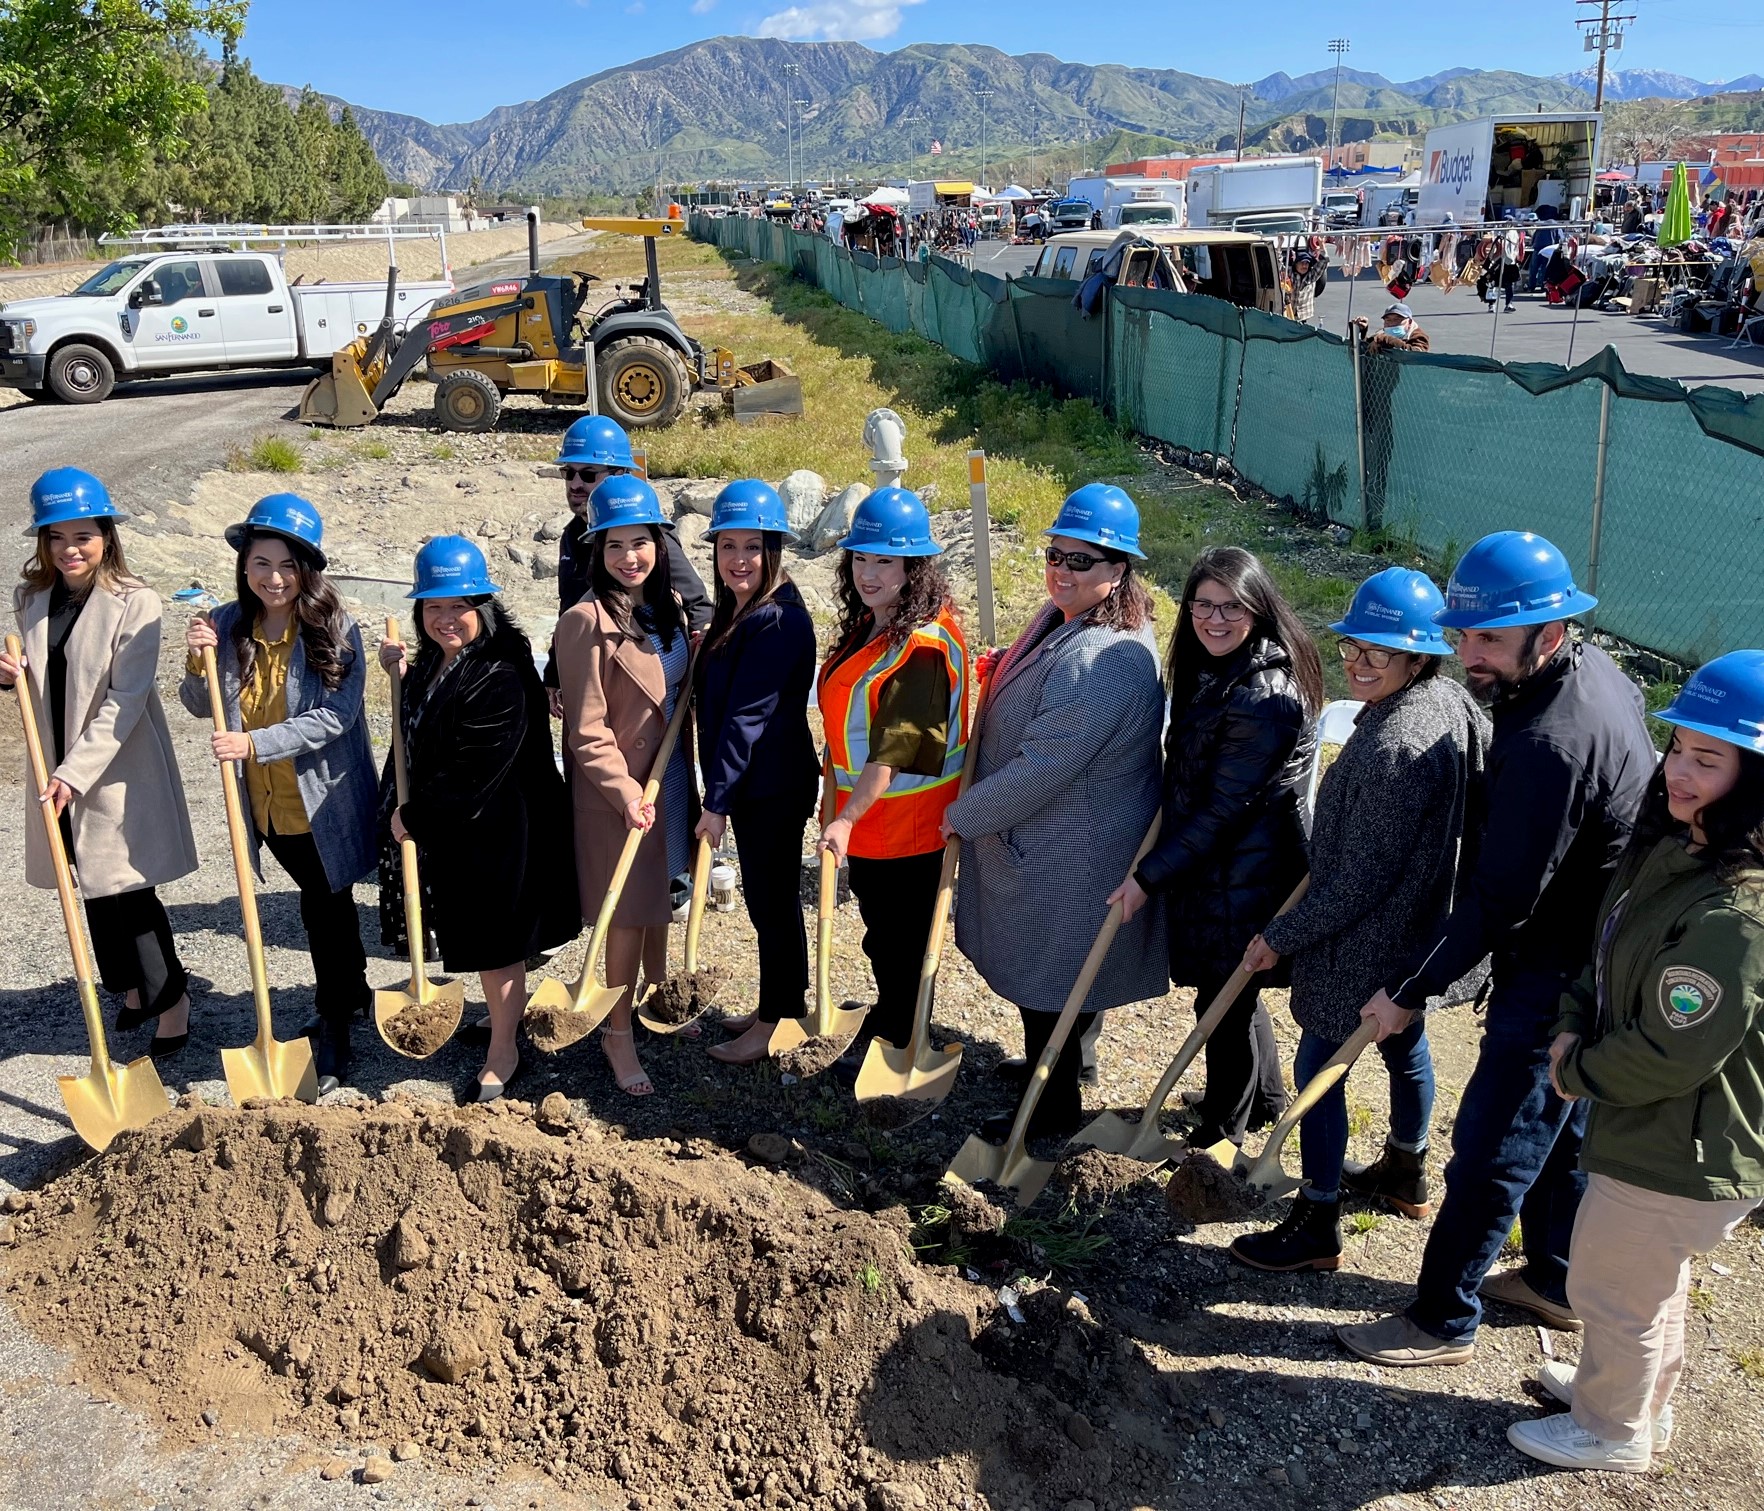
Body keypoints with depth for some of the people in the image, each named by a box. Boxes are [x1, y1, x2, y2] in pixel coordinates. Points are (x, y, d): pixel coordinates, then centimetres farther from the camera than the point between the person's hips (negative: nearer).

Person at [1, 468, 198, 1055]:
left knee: (127, 891, -2)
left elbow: (125, 699, -18)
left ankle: (170, 997, 14)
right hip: (61, 770, 6)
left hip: (120, 771, -6)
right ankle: (134, 985, 34)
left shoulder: (135, 603, -14)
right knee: (94, 888, 15)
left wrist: (76, 773, -21)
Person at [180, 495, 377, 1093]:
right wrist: (198, 663, -14)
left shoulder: (336, 631, -16)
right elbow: (201, 708, 6)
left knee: (324, 907, 4)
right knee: (326, 901, 22)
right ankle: (354, 992, 42)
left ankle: (333, 1030, 18)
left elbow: (333, 717, -22)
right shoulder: (227, 625, -3)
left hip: (323, 805, -5)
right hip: (268, 807, 5)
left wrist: (256, 743, -28)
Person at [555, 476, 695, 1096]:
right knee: (629, 911, 2)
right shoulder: (586, 622, -18)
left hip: (670, 775, 7)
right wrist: (626, 791, -20)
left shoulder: (669, 605, 4)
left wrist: (683, 778, 6)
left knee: (661, 895, 20)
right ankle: (618, 1034, 17)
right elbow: (587, 731, -17)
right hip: (618, 787, -7)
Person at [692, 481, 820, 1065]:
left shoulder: (778, 620, -21)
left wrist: (717, 799, -20)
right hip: (753, 784, 9)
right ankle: (781, 1004, 34)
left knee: (771, 901, 3)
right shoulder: (739, 610, 10)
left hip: (773, 788, -9)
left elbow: (748, 715, -22)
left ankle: (773, 1022, 18)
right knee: (768, 898, 19)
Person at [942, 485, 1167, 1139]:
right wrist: (1003, 673, 2)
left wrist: (963, 815, -16)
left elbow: (1040, 771, -29)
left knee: (1048, 982, 7)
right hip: (1046, 839, 10)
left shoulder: (1099, 663, -31)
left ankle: (1053, 1109, 26)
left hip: (1065, 858, -10)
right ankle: (1059, 1064, 47)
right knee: (1067, 972, 27)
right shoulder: (1065, 615, 3)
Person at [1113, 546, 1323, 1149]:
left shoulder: (1265, 697, -26)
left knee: (1224, 998, 8)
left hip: (1241, 877, -9)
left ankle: (1222, 1132, 29)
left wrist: (1150, 874, -19)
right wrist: (1157, 862, 13)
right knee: (1232, 989, 24)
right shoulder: (1211, 670, 4)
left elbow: (1224, 808, -24)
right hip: (1210, 864, 9)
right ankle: (1265, 1097, 46)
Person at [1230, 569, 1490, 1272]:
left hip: (1366, 942, -10)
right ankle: (1406, 1173, 50)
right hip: (1416, 926, 10)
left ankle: (1316, 1224, 21)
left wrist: (1281, 936, -15)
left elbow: (1358, 883, -27)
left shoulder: (1394, 748, -32)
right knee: (1404, 1045, 27)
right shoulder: (1449, 700, -2)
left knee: (1317, 1068, 5)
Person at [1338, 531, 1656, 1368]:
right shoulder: (1596, 668, -1)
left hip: (1556, 977, -10)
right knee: (1560, 1126, 25)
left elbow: (1499, 904, -28)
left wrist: (1408, 988, -18)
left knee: (1491, 1149, 4)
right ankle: (1557, 1281, 44)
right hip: (1596, 956, 10)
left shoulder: (1550, 745, -32)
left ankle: (1443, 1320, 20)